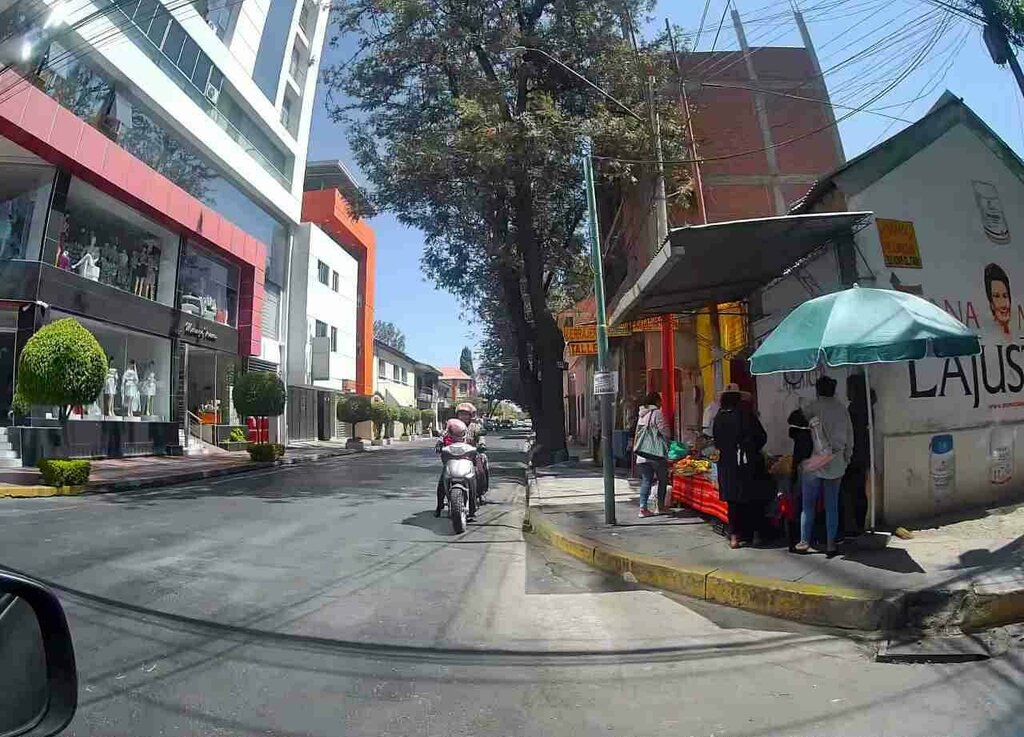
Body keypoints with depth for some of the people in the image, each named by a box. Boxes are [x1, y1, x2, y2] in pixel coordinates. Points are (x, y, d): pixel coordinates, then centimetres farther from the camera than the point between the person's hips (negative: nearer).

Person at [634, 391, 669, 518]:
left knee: (646, 480, 7)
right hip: (657, 453, -6)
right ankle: (661, 506, 17)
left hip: (642, 454, 7)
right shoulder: (657, 413, -10)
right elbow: (664, 432, -13)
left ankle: (643, 507, 1)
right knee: (663, 480, 10)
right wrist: (667, 445, 3)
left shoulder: (641, 414, 13)